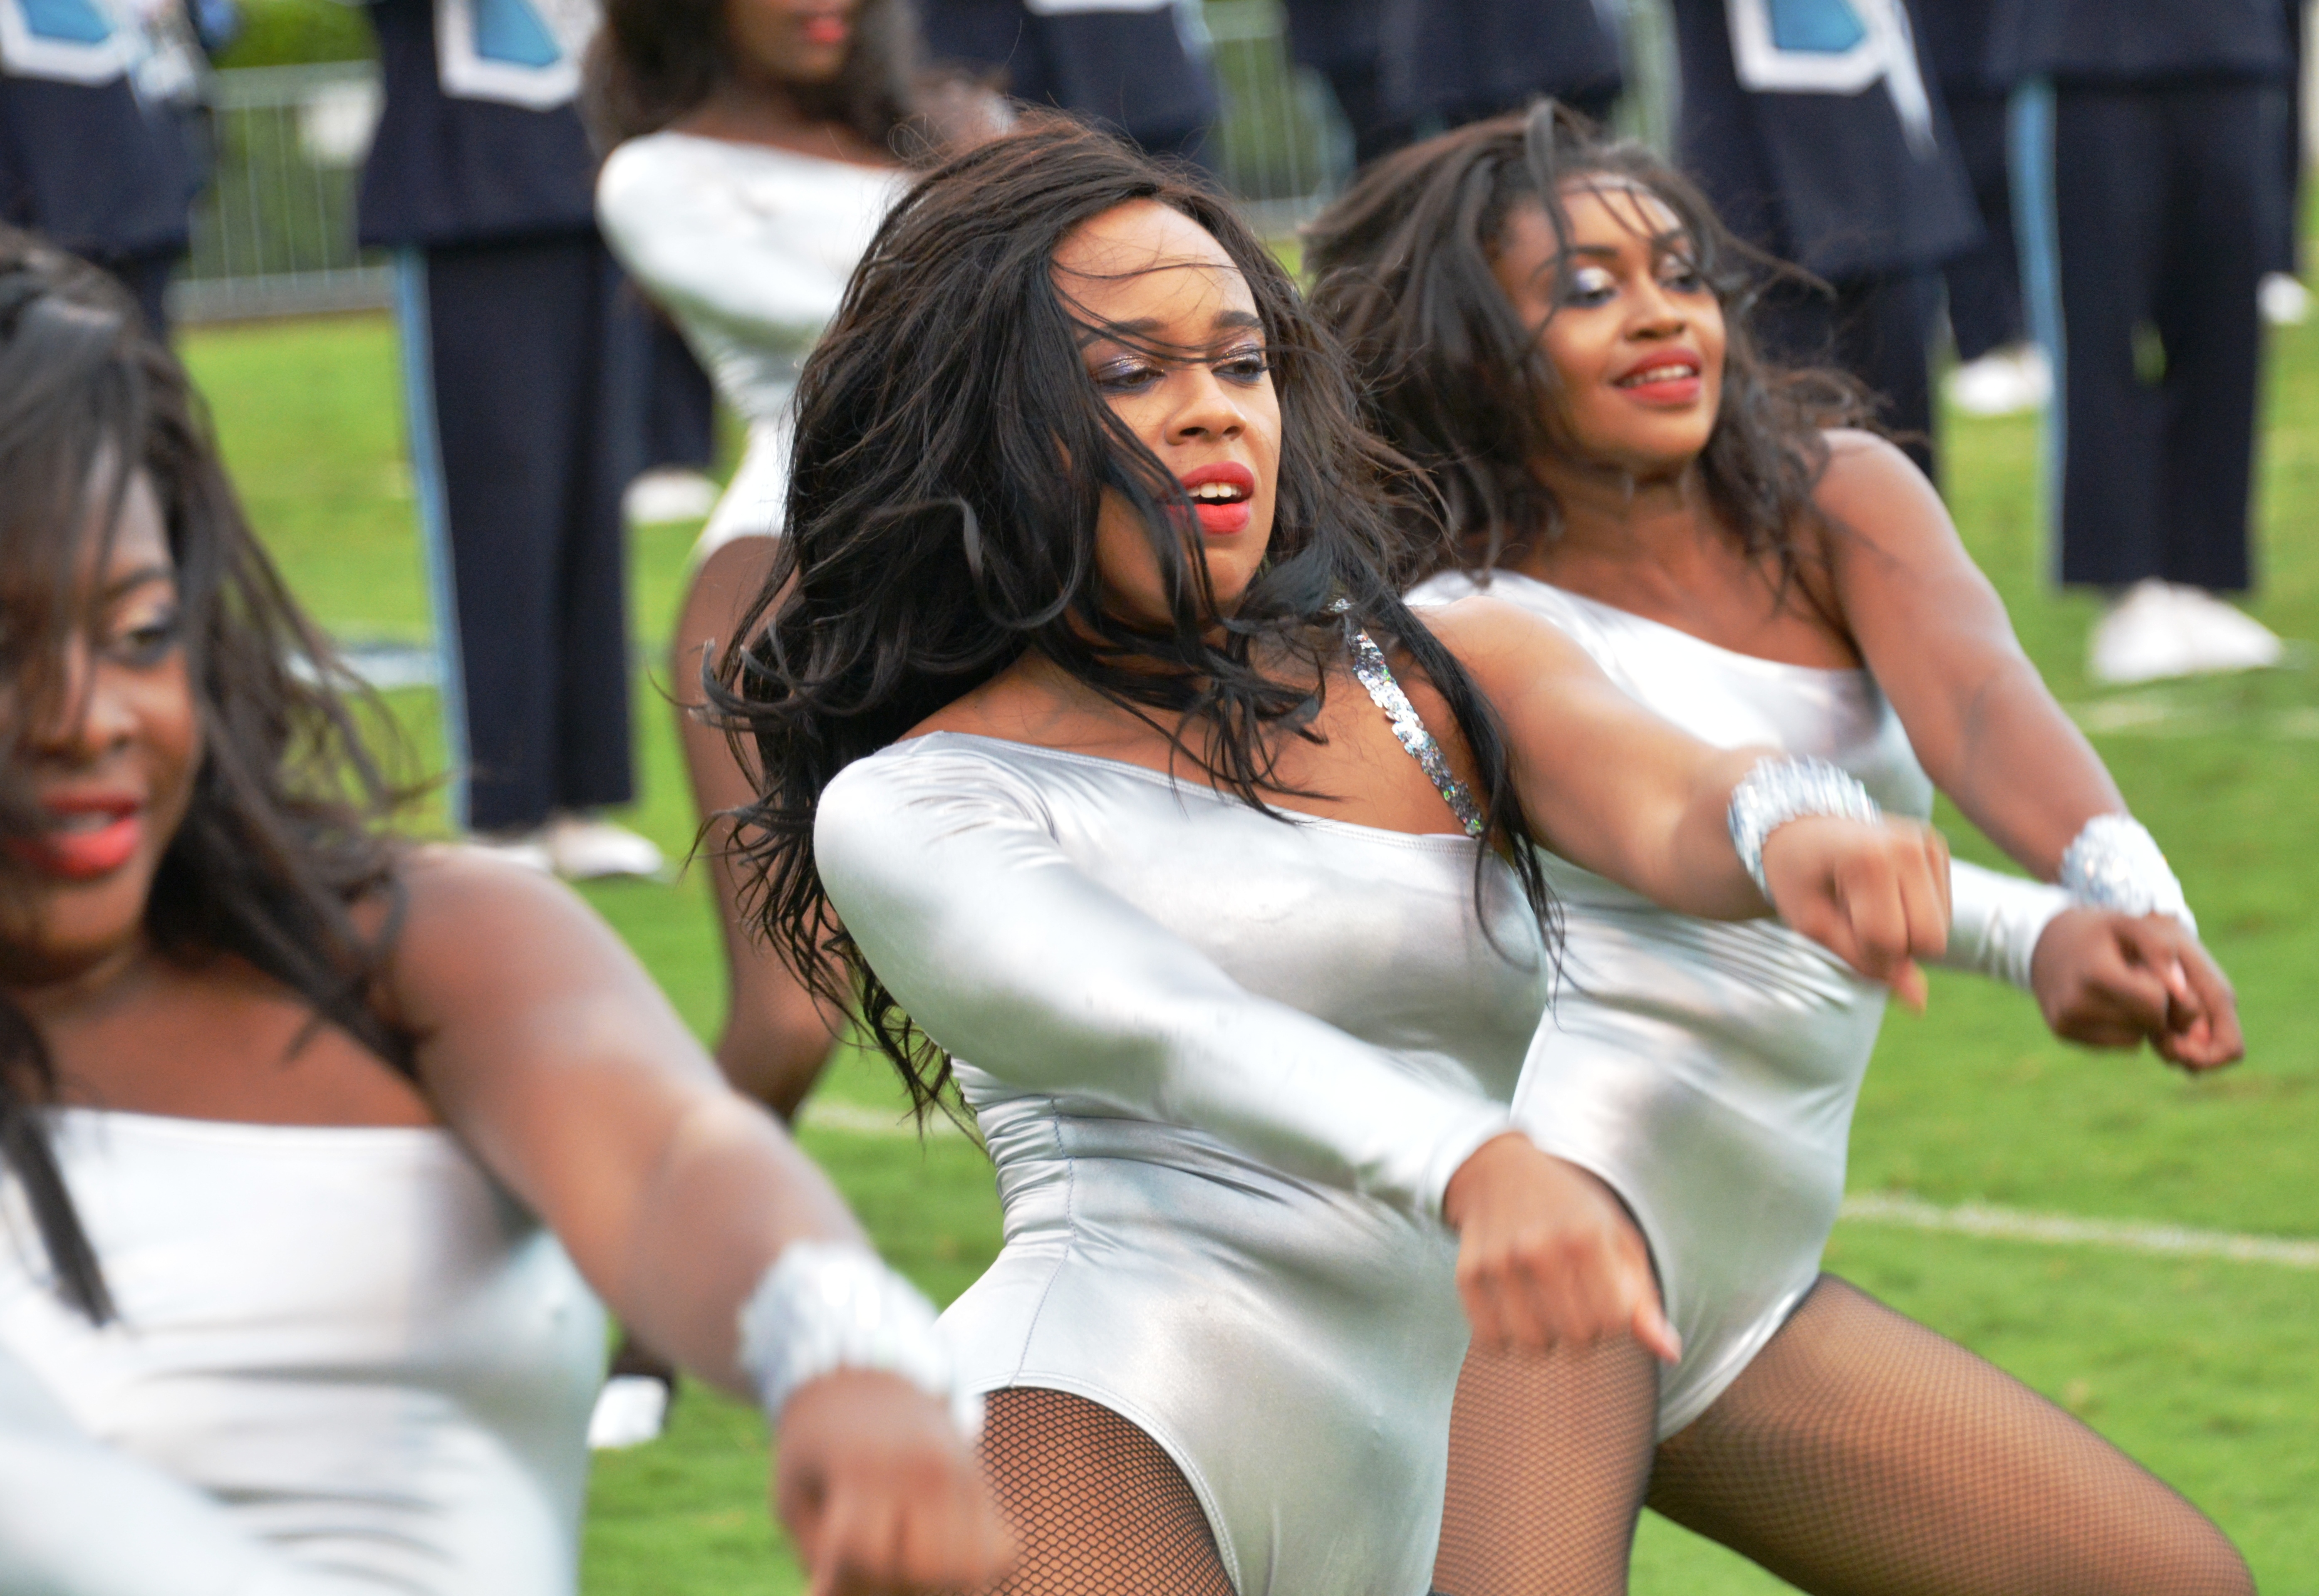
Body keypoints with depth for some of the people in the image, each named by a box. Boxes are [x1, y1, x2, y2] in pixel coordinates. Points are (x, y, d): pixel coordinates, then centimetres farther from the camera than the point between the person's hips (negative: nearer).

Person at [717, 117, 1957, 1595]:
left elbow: (1665, 805, -3)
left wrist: (1792, 831, -29)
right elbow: (1157, 1032, -15)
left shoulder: (1455, 676, 19)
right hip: (1102, 1430, -5)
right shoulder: (905, 807, 5)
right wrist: (1475, 1168, -34)